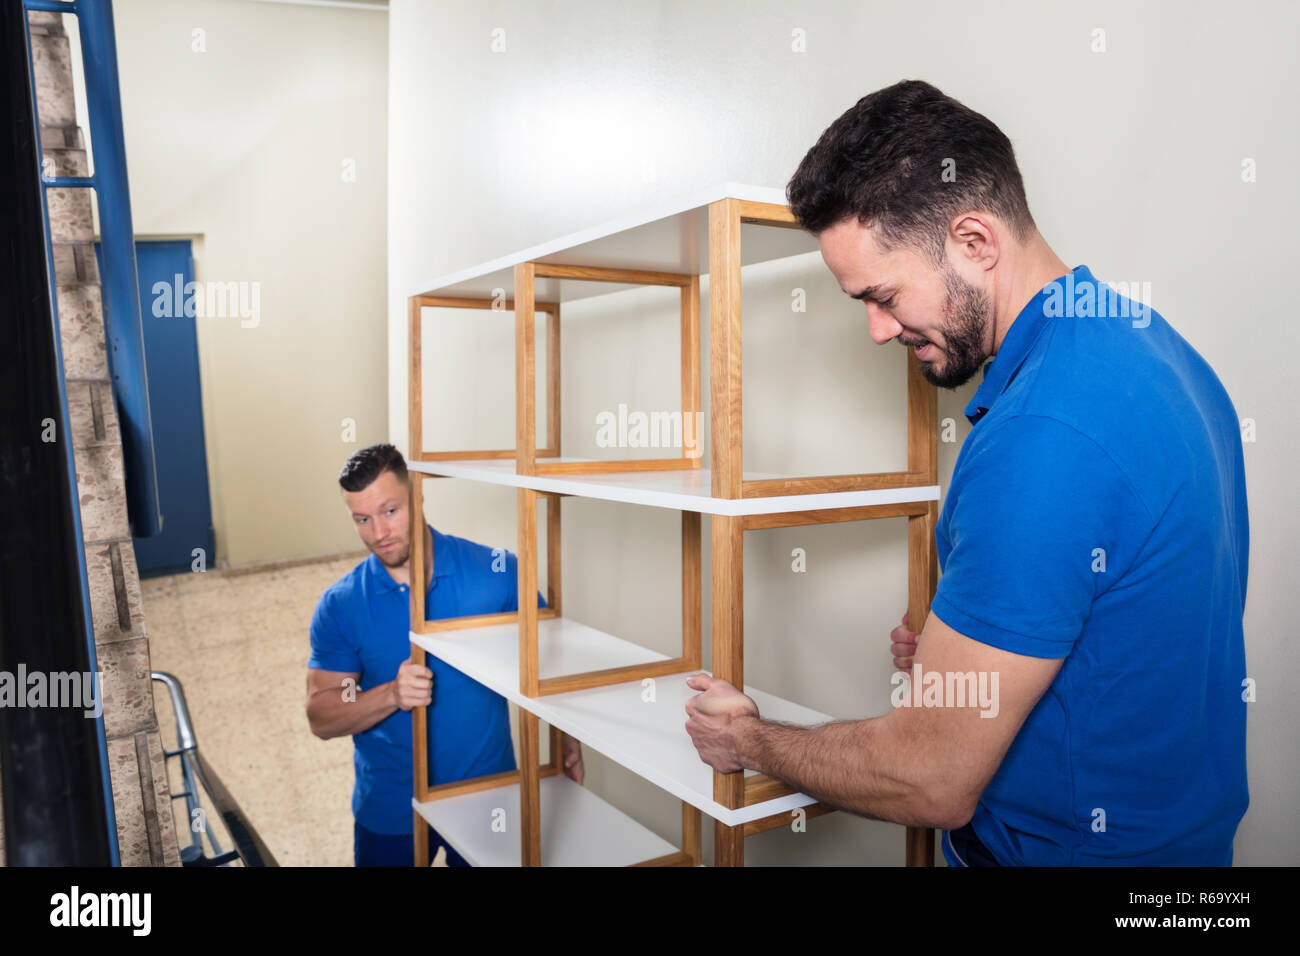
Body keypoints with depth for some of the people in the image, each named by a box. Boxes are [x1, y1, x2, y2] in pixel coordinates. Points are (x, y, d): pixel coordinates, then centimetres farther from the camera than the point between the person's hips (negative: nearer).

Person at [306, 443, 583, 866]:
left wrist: (568, 737, -7)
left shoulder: (496, 571, -12)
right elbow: (320, 719, -9)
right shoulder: (340, 606, -9)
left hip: (488, 799, 0)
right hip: (390, 812, 0)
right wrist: (393, 695, -26)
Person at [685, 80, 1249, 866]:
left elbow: (932, 785, -25)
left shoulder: (1041, 437, -31)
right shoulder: (1148, 341, 0)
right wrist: (968, 651, 1)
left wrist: (752, 743, -10)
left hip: (1059, 844, -8)